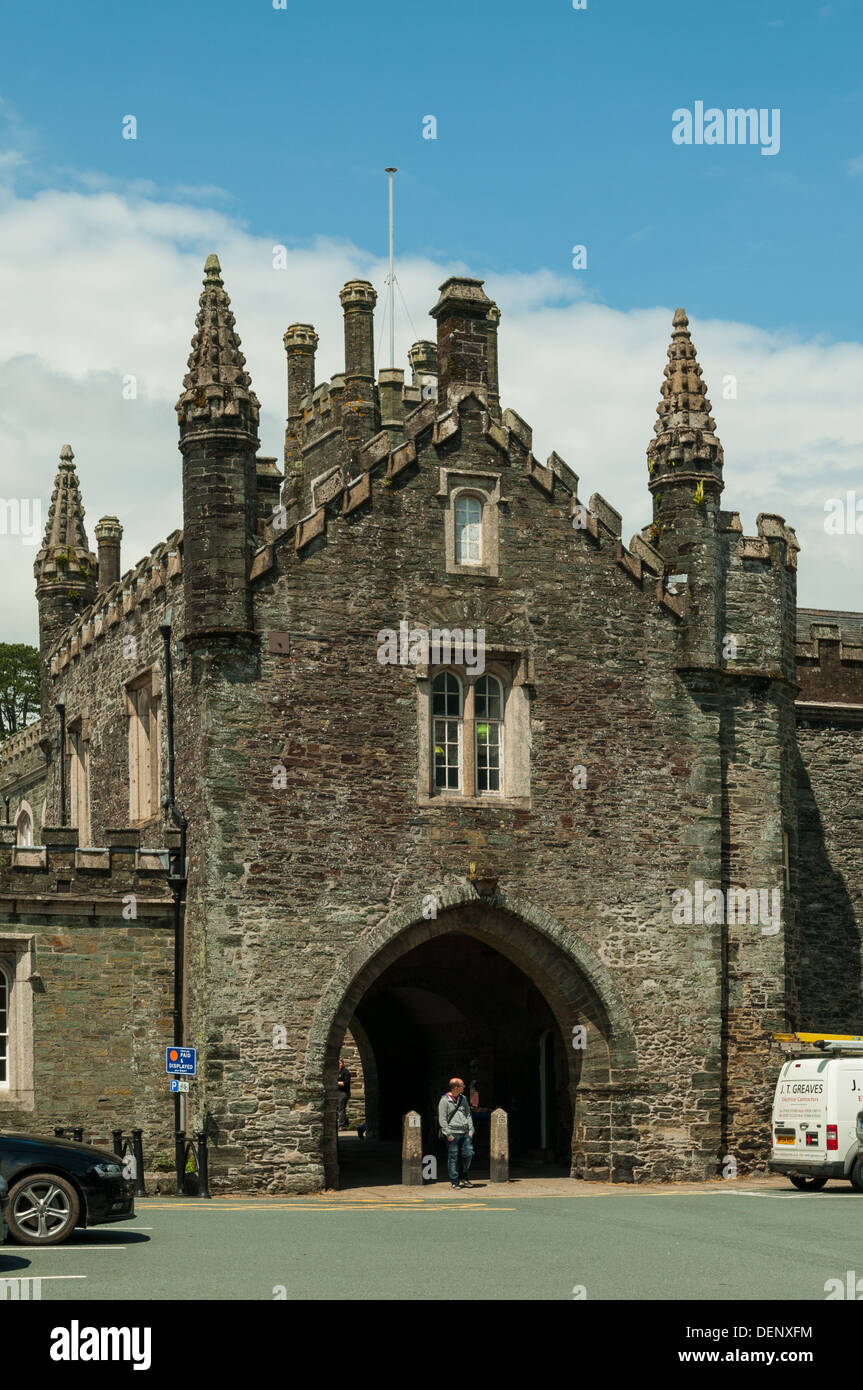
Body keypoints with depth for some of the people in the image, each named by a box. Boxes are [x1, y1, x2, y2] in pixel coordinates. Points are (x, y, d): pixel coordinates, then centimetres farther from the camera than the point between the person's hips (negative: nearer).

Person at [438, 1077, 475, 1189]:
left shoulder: (463, 1099, 14)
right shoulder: (444, 1100, -5)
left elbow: (468, 1114, 17)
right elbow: (442, 1119, -7)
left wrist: (471, 1130, 7)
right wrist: (448, 1134, -12)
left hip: (465, 1133, 6)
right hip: (453, 1133, -6)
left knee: (468, 1154, 1)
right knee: (453, 1157, -3)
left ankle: (464, 1177, 19)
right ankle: (454, 1181, 3)